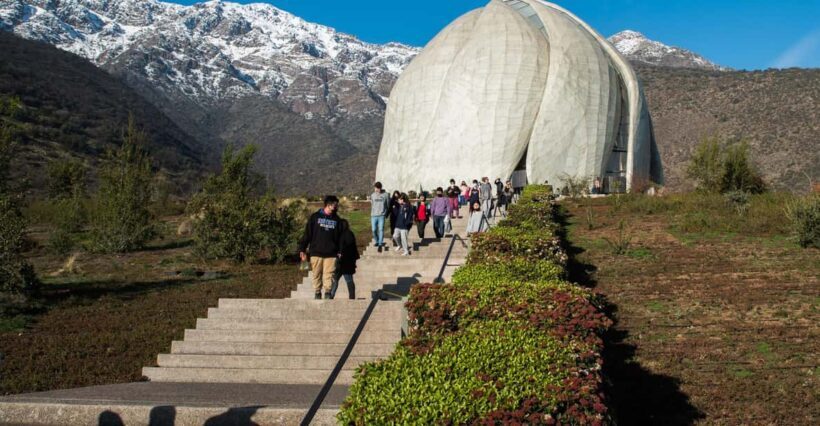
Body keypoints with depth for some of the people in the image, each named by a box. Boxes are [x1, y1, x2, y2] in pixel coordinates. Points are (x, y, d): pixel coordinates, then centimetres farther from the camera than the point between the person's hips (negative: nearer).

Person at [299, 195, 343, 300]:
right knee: (317, 275, 5)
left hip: (331, 254, 1)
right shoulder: (315, 217, 3)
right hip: (316, 253, -1)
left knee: (329, 275, -6)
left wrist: (340, 252, 1)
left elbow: (340, 237, 9)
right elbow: (307, 234, 3)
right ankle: (317, 294, 15)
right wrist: (302, 249, -1)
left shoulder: (337, 220, 9)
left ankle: (328, 293, -1)